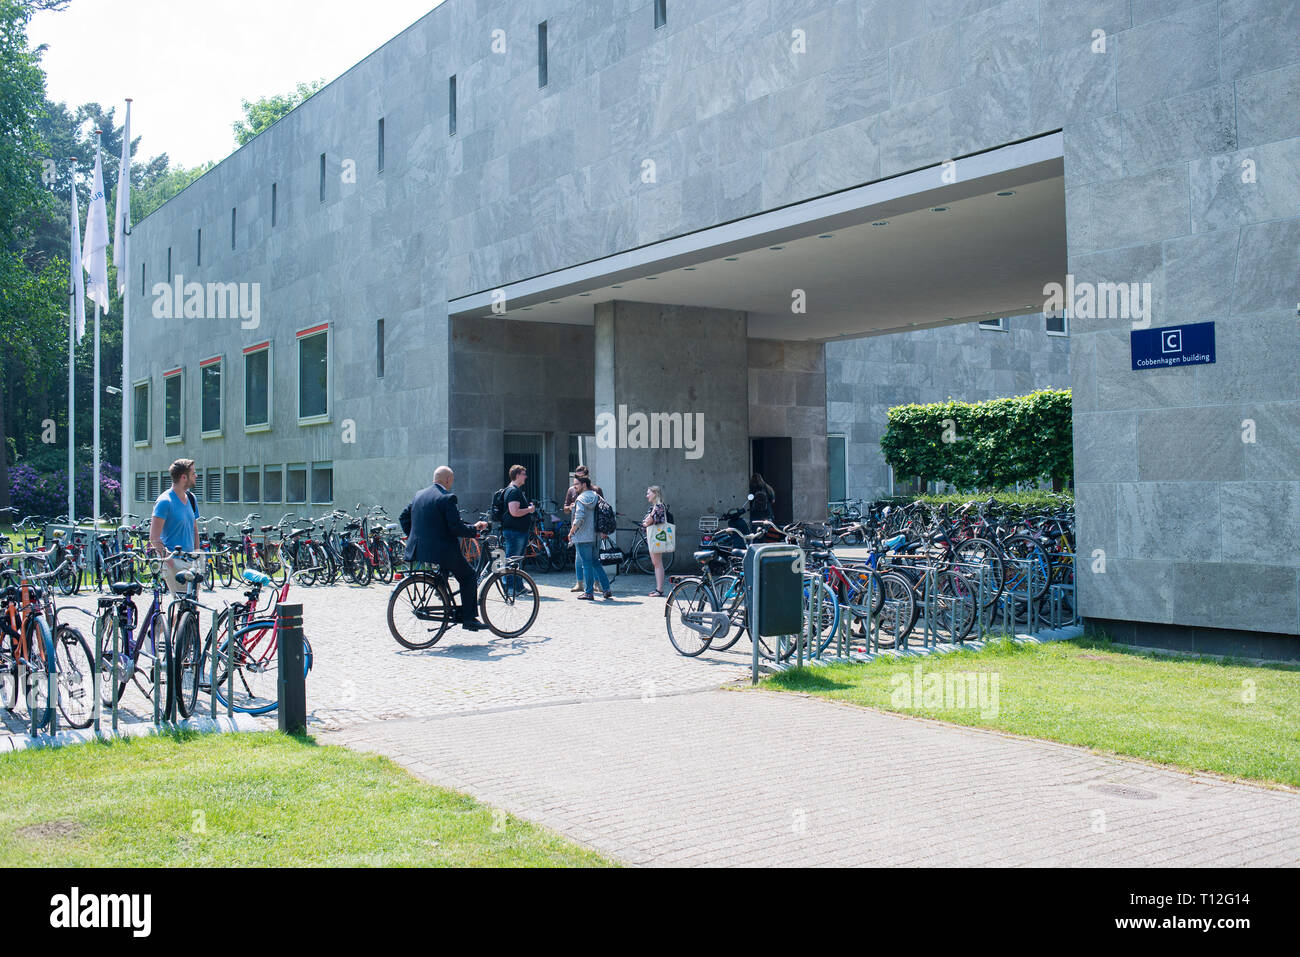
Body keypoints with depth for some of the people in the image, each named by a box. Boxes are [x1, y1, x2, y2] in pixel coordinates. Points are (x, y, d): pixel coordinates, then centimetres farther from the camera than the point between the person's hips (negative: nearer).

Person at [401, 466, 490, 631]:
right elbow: (456, 527, -17)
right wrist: (475, 529, -2)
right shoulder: (447, 498, -13)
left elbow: (404, 518, 17)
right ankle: (468, 618, 6)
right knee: (469, 577, 9)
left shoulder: (418, 496, 11)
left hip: (417, 550, 8)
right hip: (442, 552, -8)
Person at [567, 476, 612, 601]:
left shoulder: (581, 499, -11)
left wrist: (572, 531, -9)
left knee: (586, 564, -3)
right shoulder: (597, 497, 10)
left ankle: (589, 593, -1)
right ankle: (607, 589, 11)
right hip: (595, 536, 7)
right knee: (596, 562, 14)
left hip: (583, 537, -7)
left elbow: (579, 518, -21)